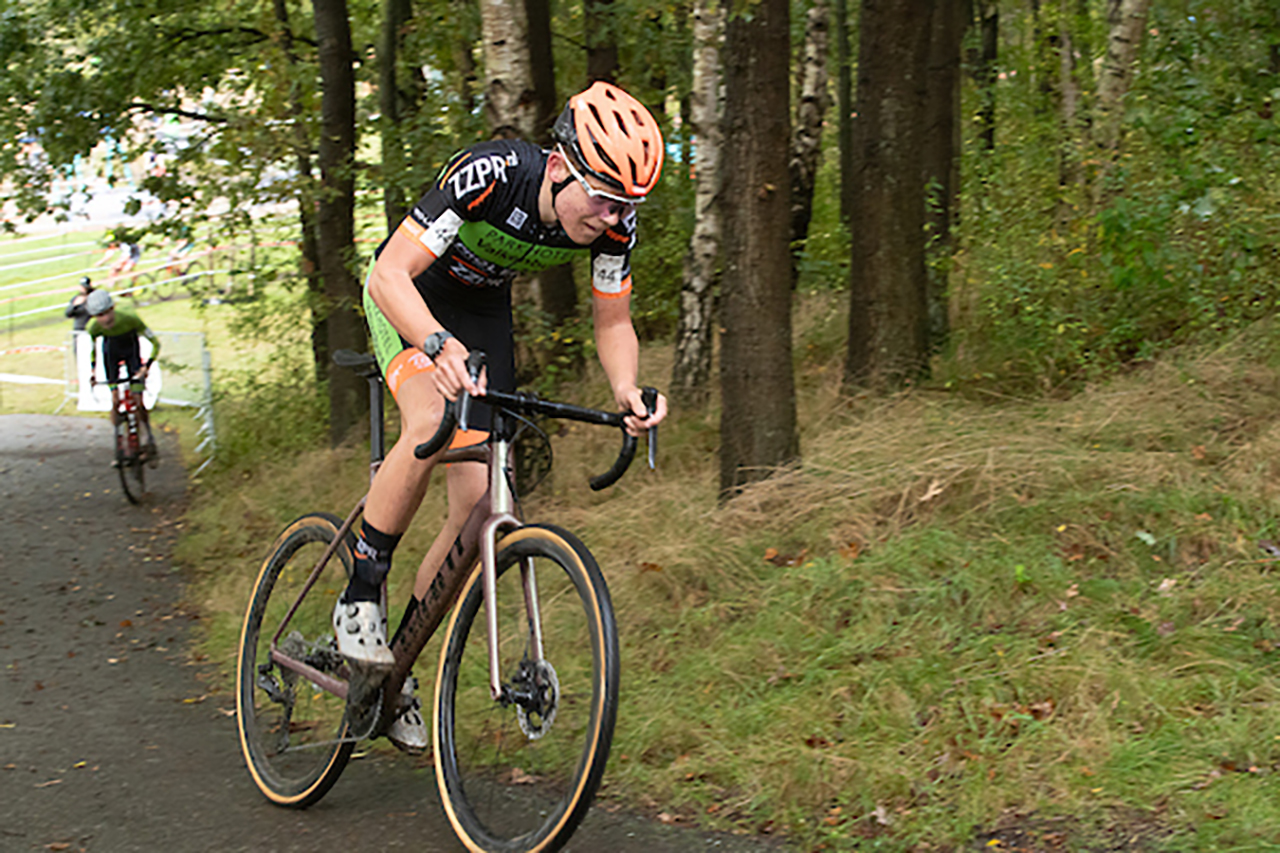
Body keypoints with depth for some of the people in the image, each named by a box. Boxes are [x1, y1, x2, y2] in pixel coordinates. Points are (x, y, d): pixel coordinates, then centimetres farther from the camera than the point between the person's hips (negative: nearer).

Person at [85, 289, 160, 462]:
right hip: (111, 351, 1)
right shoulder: (94, 327, -29)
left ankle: (150, 439, 14)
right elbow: (92, 349, -5)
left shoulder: (129, 318, -37)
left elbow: (155, 343, -25)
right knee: (115, 401, -7)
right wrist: (92, 370, -12)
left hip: (131, 350, -1)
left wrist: (146, 366, -31)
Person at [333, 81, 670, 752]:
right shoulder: (489, 175, -37)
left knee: (477, 500, -7)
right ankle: (360, 600, -15)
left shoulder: (615, 223, -23)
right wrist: (439, 345, -59)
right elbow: (391, 274, -41)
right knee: (430, 423, -33)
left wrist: (626, 392, -30)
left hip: (483, 312, 5)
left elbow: (613, 322, -10)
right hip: (408, 297, -4)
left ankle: (398, 663, 8)